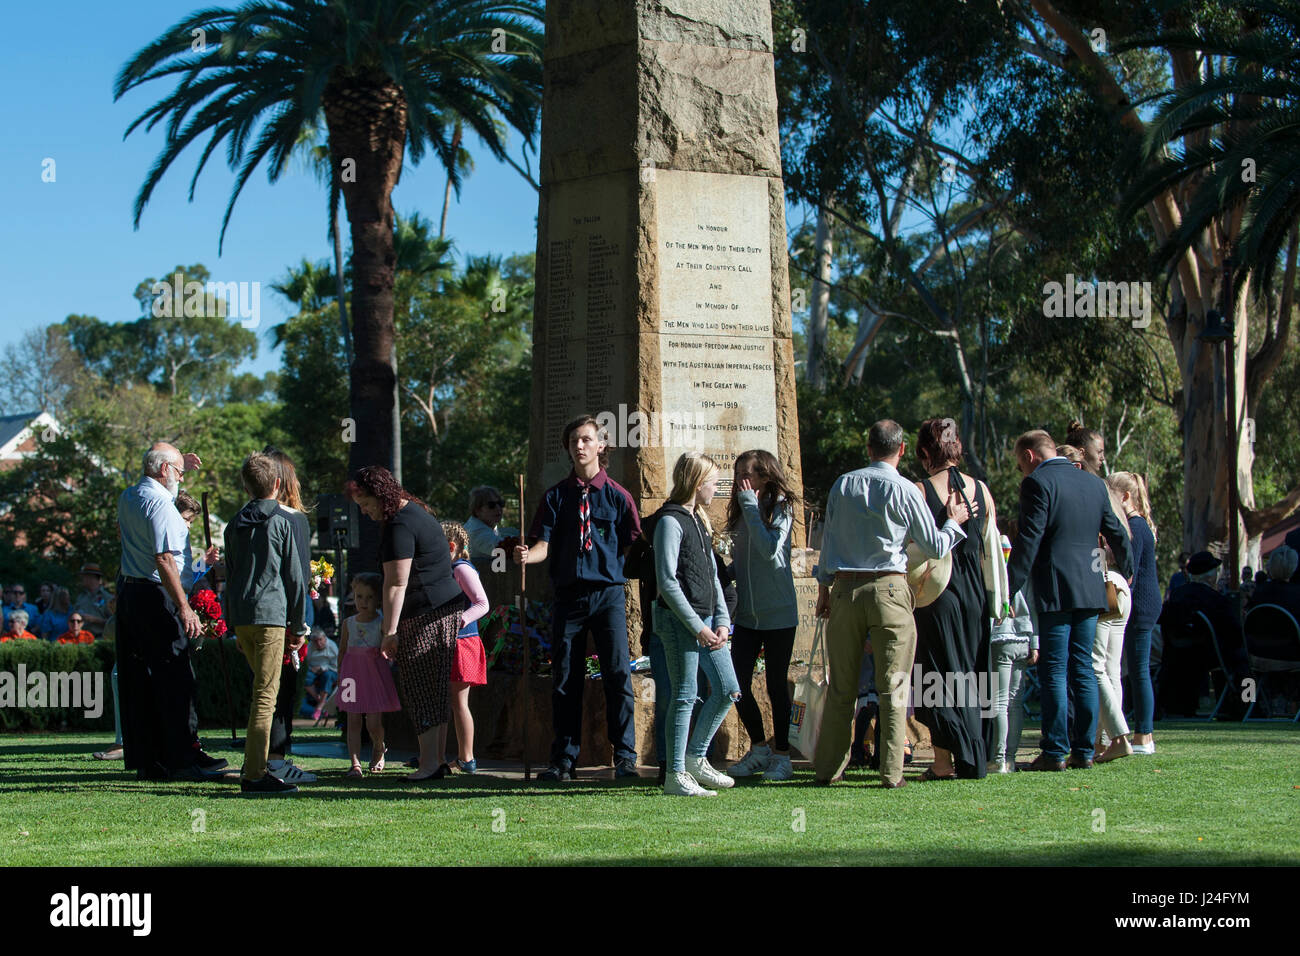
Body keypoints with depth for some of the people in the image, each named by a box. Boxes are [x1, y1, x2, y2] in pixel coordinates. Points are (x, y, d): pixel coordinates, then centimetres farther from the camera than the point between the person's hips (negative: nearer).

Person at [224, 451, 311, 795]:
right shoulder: (281, 522, -3)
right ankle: (255, 774, -11)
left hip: (241, 618, 6)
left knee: (263, 690, 18)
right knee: (265, 695, -7)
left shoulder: (234, 525, 14)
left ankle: (255, 765, 18)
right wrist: (299, 626, 5)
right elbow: (294, 577, -2)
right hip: (270, 616, -6)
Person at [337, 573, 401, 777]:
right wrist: (341, 676, 10)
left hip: (375, 675, -3)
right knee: (353, 722, -3)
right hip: (353, 674, 3)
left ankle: (379, 749, 29)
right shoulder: (348, 624, 7)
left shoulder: (382, 623, -3)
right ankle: (355, 763, -4)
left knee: (373, 723, -2)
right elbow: (342, 651, 14)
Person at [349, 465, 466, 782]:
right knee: (435, 690, 11)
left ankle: (430, 762, -10)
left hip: (426, 614, -10)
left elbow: (397, 584, -19)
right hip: (447, 606, 10)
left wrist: (390, 631, -20)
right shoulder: (414, 511, 18)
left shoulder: (400, 526, -15)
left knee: (420, 689, -9)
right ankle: (438, 760, 13)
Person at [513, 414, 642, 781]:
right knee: (565, 680, 3)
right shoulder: (556, 497, 10)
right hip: (568, 595, 2)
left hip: (608, 594, -2)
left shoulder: (617, 496, 6)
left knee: (618, 674, -8)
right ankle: (563, 760, 9)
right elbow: (544, 545, 1)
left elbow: (632, 546, 6)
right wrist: (527, 555, -20)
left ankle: (625, 755, 0)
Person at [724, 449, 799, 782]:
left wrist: (751, 507, -19)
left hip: (778, 614, -5)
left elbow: (769, 550, -22)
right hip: (746, 614, 5)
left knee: (776, 685, 2)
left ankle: (781, 755, 12)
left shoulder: (780, 508, -7)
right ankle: (759, 748, 18)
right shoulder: (740, 511, 11)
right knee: (737, 685, 0)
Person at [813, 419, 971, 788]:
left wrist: (824, 587, 18)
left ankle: (827, 768, 13)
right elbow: (934, 547, 1)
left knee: (840, 685, 10)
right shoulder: (904, 490, -5)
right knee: (893, 687, 0)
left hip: (845, 588, 4)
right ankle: (891, 772, -2)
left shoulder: (842, 485, 6)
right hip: (888, 589, -3)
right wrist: (955, 522, 18)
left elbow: (828, 540, 10)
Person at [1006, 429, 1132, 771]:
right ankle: (1084, 750, 10)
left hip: (1055, 589, -6)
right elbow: (1117, 534, 22)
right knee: (1083, 669, 10)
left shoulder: (1037, 483, -6)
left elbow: (1029, 540, -14)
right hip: (1090, 588, 6)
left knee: (1054, 671, -3)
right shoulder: (1094, 483, 14)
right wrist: (1125, 573, 38)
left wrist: (1009, 587, -12)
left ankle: (1055, 752, -4)